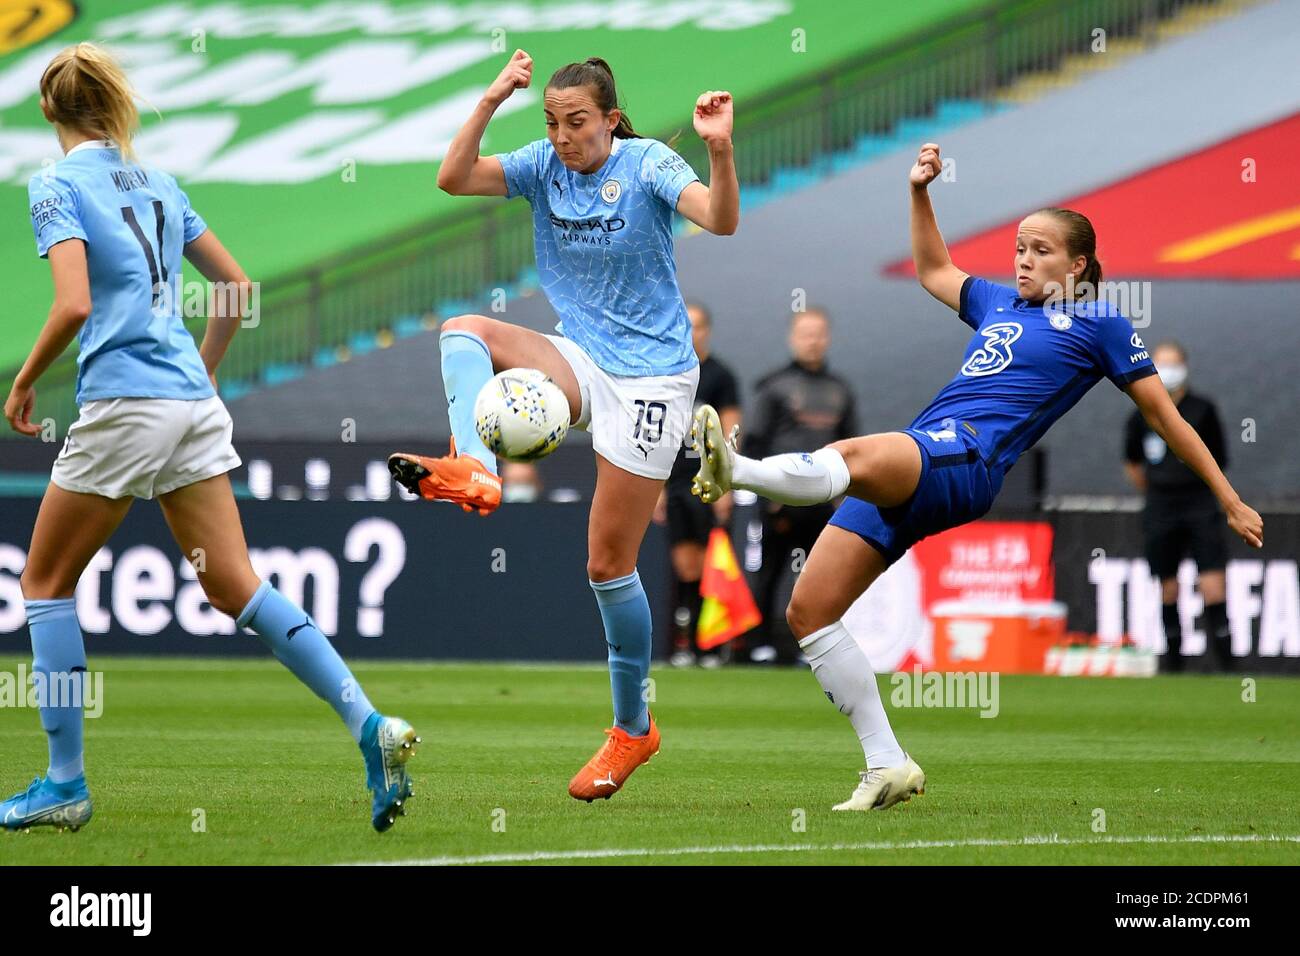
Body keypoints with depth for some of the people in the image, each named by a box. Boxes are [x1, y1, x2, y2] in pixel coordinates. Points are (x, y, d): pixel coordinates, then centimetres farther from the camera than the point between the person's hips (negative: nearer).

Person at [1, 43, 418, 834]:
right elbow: (237, 287, 19)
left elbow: (74, 304, -18)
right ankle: (370, 727, -12)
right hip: (194, 405, 6)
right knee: (236, 589, 4)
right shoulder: (157, 184, 15)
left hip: (124, 406, -6)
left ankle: (65, 784, 9)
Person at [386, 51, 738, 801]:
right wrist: (491, 102, -19)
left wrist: (720, 150, -44)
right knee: (464, 330, -20)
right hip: (581, 363, 5)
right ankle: (474, 471, -40)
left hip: (651, 375, -5)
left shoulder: (647, 164, -12)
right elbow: (453, 179, -9)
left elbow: (721, 220, -27)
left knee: (610, 562, -3)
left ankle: (634, 729, 12)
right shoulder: (545, 165, 1)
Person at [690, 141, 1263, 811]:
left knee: (853, 457, -40)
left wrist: (1231, 502, 16)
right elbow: (934, 271, 48)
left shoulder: (1099, 324, 11)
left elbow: (1163, 415, 15)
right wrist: (920, 192, 35)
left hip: (967, 461, -8)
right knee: (808, 610, -4)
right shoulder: (999, 303, 29)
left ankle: (736, 471, -70)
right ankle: (888, 766, -2)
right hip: (909, 462, 8)